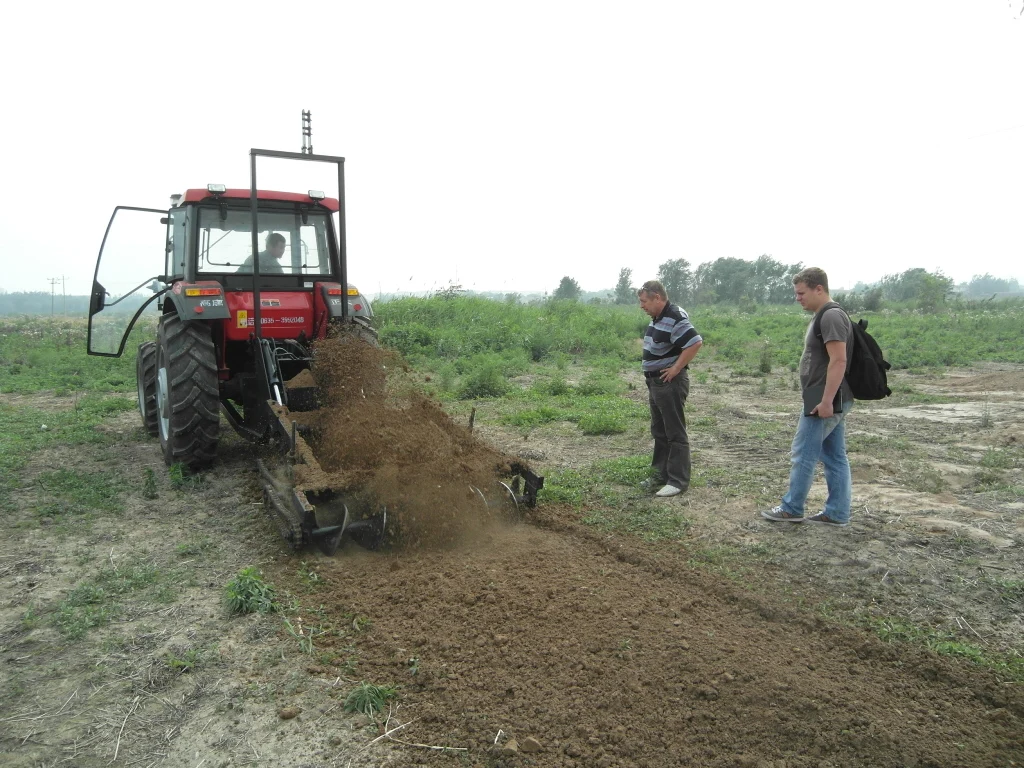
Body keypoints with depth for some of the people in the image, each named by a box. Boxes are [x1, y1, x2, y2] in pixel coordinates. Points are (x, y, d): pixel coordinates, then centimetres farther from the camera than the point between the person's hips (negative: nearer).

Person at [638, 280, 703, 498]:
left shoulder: (675, 318, -19)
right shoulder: (658, 318, 12)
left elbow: (696, 343, -28)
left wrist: (676, 368, -23)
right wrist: (650, 377, 14)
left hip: (670, 383, -10)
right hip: (655, 382, 10)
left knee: (675, 433, -3)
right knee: (659, 432, 16)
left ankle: (678, 481, 4)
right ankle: (662, 473, 27)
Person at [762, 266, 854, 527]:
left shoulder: (831, 317, -17)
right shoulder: (826, 316, 15)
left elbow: (838, 361, -23)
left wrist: (826, 401, -25)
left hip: (825, 401, -10)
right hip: (832, 401, 10)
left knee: (803, 455, -1)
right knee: (835, 457, 12)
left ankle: (792, 508, 10)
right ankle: (837, 513, 18)